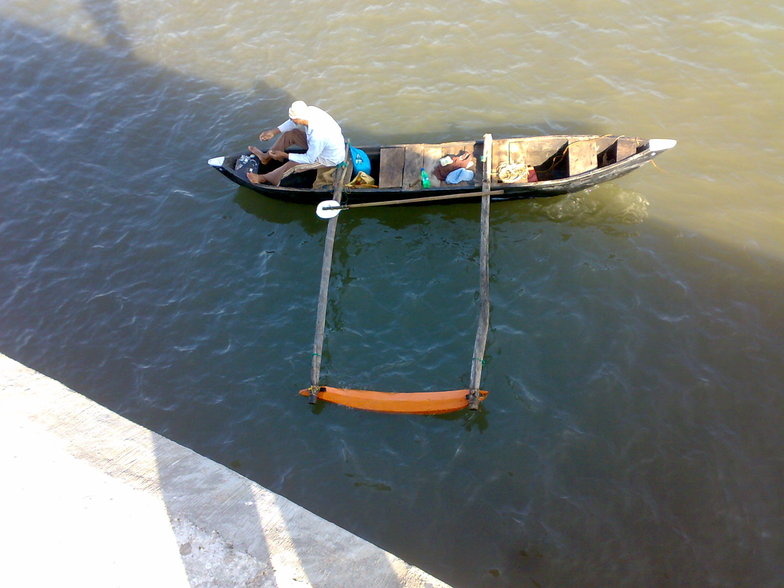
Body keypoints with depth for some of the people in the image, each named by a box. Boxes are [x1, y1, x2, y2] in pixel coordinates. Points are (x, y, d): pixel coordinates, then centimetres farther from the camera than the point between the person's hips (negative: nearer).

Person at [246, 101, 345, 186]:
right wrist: (274, 132, -4)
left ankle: (264, 178, 12)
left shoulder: (317, 136, -41)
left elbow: (309, 159, -26)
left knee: (291, 165, -13)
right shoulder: (311, 110, -19)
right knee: (290, 134, 5)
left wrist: (284, 155, -19)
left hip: (329, 159, -8)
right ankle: (266, 157, 25)